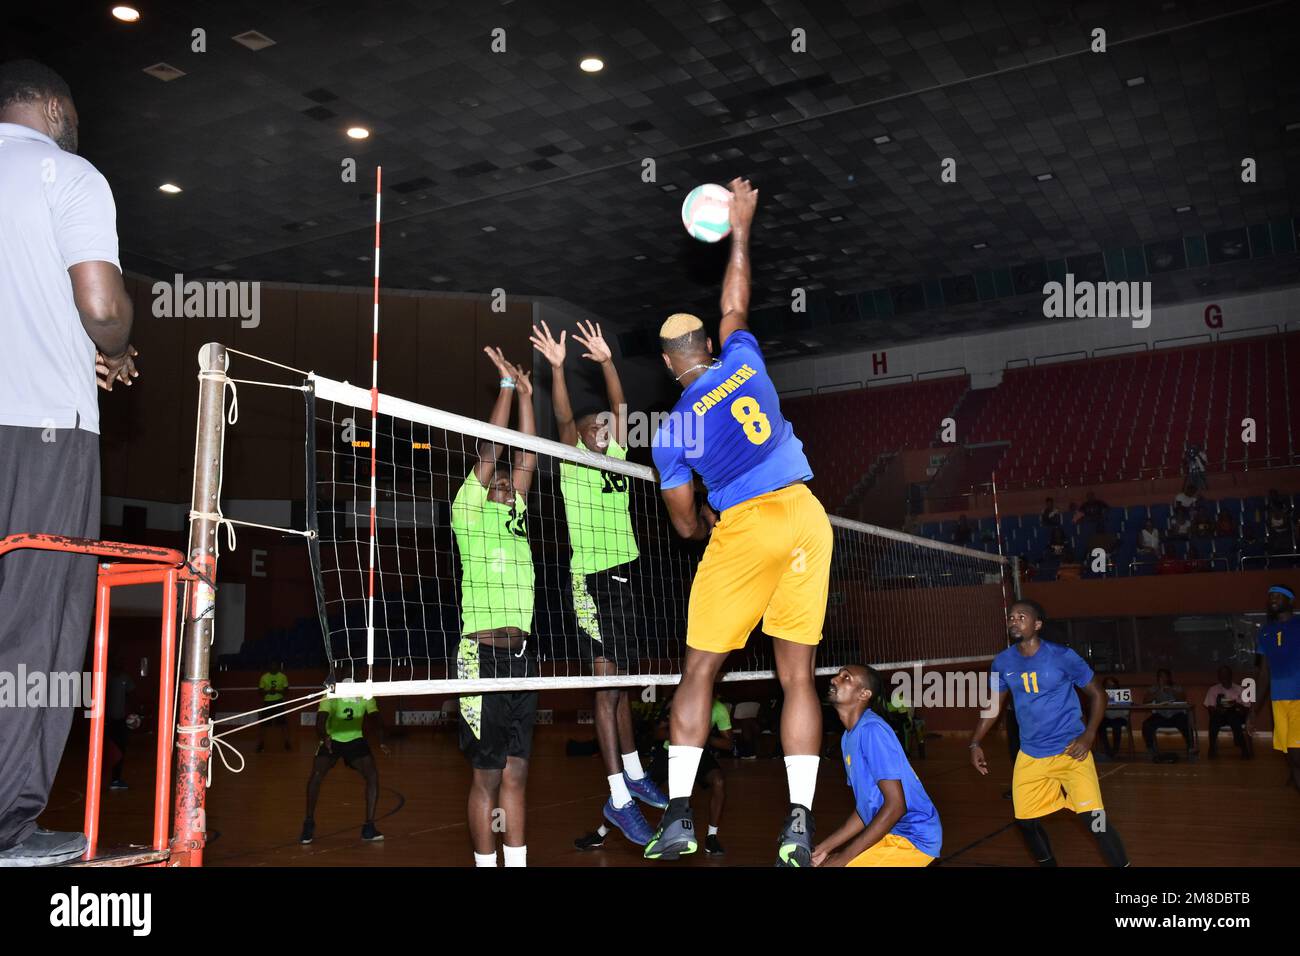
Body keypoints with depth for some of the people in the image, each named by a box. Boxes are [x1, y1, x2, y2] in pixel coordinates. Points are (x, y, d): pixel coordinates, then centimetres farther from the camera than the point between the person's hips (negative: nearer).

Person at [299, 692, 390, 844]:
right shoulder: (332, 696, -21)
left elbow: (377, 718, -13)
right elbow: (320, 721, -28)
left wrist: (381, 742, -28)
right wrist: (324, 737, -48)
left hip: (355, 740, 2)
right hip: (331, 739, -2)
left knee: (373, 776, -16)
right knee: (315, 776, -21)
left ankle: (369, 828, -5)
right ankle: (309, 824, 2)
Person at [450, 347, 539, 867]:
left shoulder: (515, 516, 17)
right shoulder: (469, 511, 2)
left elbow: (526, 458, 16)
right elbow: (488, 451, -4)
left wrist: (527, 394, 16)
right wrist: (506, 384, -1)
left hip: (520, 653, 6)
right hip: (484, 654, -6)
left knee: (516, 772, 8)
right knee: (487, 775, -1)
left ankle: (517, 860, 13)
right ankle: (486, 861, 7)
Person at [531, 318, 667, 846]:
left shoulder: (616, 457, 14)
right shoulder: (573, 459, -2)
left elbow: (620, 408, 10)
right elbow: (563, 417, -18)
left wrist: (606, 361, 1)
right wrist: (556, 366, -30)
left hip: (622, 576, 7)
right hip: (592, 578, -7)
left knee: (621, 683, 16)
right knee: (607, 684, -9)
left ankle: (633, 773, 27)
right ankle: (618, 797, -7)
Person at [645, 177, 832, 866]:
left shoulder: (670, 435, 1)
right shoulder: (743, 359, 6)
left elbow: (688, 526, 6)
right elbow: (735, 302, 25)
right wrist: (740, 226, 34)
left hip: (743, 528, -3)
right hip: (805, 517, 3)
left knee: (699, 671, 8)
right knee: (797, 677, 4)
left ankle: (678, 815, 4)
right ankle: (799, 824, 1)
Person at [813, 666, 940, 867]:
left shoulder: (872, 730, -19)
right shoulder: (849, 737, 10)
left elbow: (895, 806, -22)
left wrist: (843, 858, -19)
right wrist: (826, 848, 7)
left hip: (913, 838, -9)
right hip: (890, 834, 9)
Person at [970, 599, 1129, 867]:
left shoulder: (1062, 656, -14)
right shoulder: (1003, 662, -1)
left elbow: (1097, 694, -4)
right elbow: (993, 705, 12)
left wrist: (1089, 735, -16)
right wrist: (975, 743, 5)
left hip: (1070, 750, -5)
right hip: (1030, 755, 5)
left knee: (1094, 818, -16)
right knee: (1025, 821, 11)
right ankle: (1048, 864, 35)